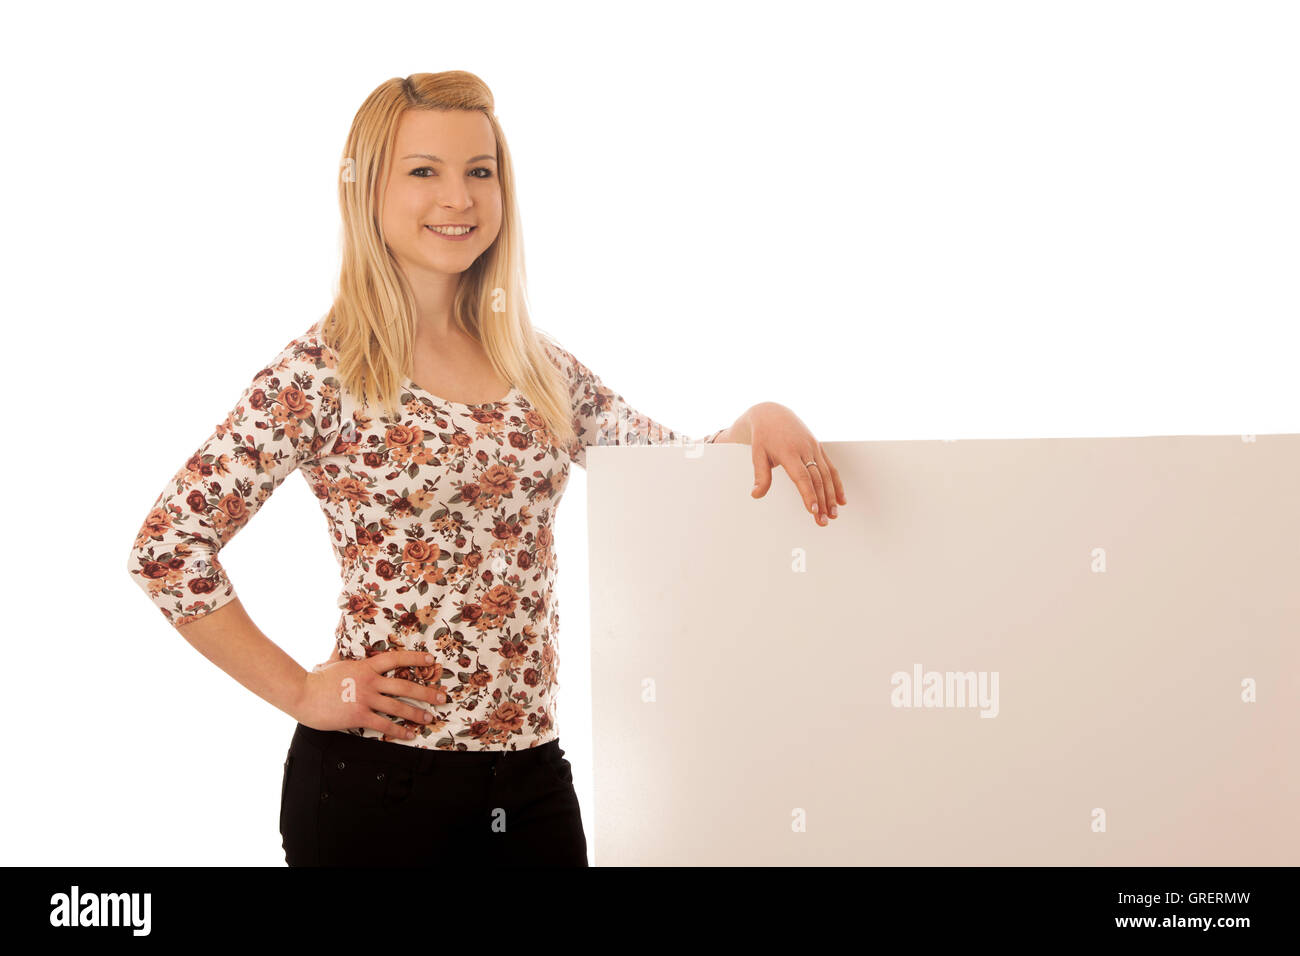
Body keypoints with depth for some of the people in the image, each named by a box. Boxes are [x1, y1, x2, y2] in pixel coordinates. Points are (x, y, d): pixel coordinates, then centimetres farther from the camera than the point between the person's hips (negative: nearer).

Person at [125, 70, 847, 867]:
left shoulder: (537, 365, 7)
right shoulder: (323, 370, -9)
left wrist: (760, 418, -2)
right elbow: (168, 548, -12)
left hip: (532, 778, 5)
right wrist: (300, 692, -10)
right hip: (373, 775, -5)